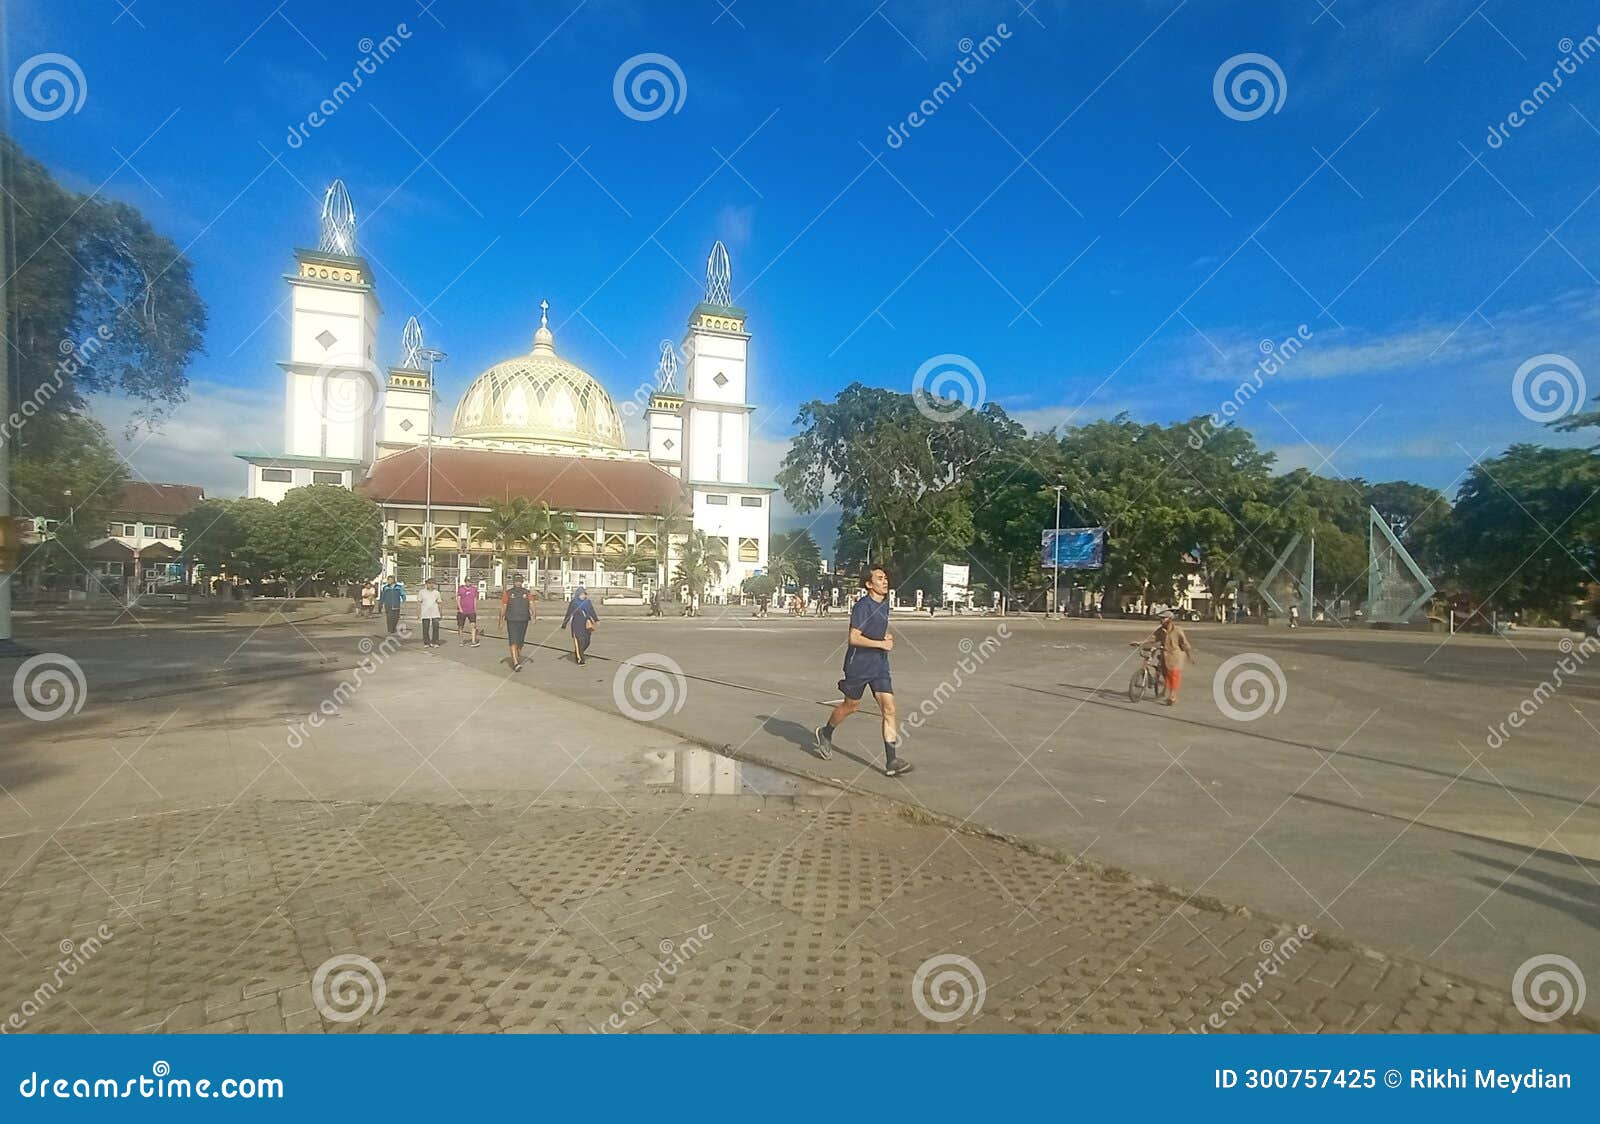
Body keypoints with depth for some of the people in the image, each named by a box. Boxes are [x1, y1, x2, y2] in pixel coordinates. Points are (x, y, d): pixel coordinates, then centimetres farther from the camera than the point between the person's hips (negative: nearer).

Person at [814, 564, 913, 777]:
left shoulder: (884, 604, 8)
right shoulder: (862, 606, -16)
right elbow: (854, 638, -21)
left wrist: (886, 637, 7)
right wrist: (881, 643, -21)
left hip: (879, 665, 6)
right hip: (858, 665, -6)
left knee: (889, 708, -6)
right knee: (852, 706, 11)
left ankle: (891, 761, -7)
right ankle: (825, 733, 40)